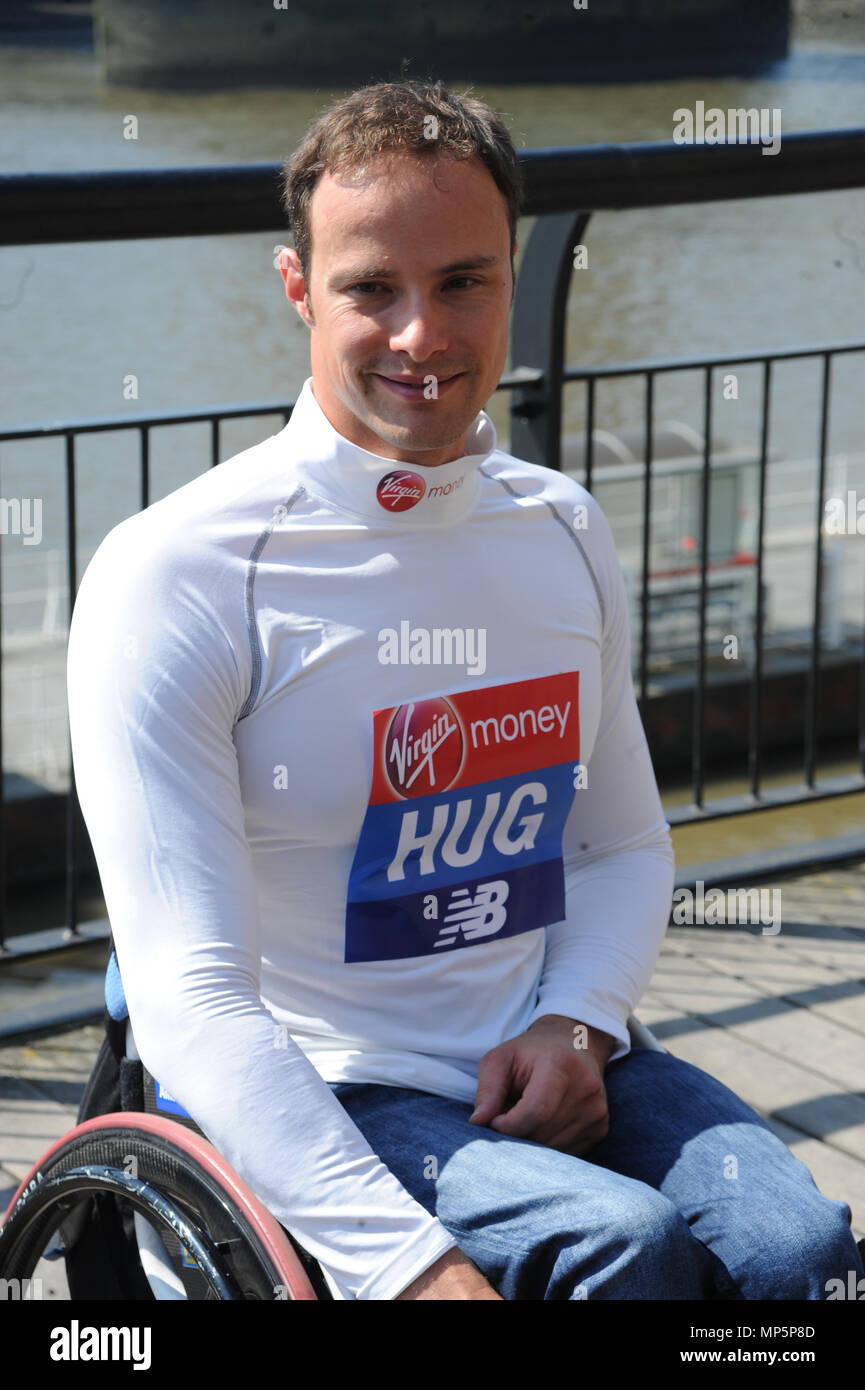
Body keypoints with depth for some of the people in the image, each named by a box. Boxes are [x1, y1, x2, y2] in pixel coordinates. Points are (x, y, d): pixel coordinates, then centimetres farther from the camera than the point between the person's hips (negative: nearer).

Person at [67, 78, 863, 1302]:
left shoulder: (565, 533, 7)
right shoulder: (174, 578, -13)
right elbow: (191, 996, -18)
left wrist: (576, 1024, -4)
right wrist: (413, 1266, -28)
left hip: (545, 1066, 5)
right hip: (322, 1105, -5)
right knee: (623, 1241, -30)